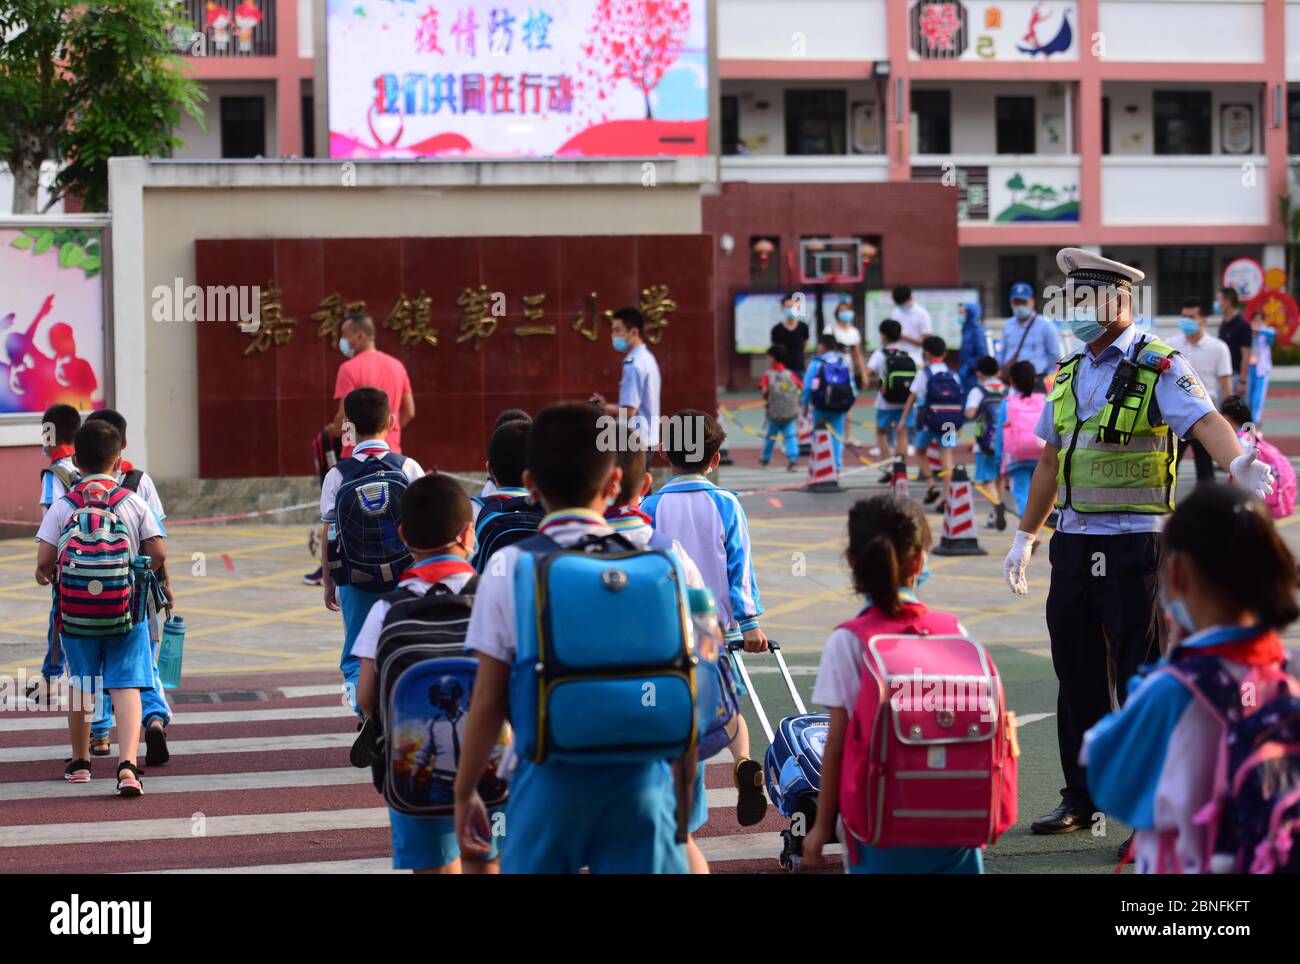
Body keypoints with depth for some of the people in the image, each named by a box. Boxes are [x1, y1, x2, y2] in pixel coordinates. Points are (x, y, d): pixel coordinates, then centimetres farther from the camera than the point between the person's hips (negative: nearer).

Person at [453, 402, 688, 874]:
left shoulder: (510, 569, -4)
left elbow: (489, 698, -2)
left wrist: (464, 790, 9)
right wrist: (683, 798, 15)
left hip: (550, 777, -1)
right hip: (639, 777, 1)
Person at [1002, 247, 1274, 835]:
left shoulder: (1158, 369, -7)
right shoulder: (1069, 375, 13)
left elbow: (1205, 421, -25)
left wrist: (1238, 464, -45)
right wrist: (1025, 538, 23)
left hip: (1134, 541, -6)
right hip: (1073, 542, 6)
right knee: (1076, 676, 10)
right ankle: (1080, 801, 21)